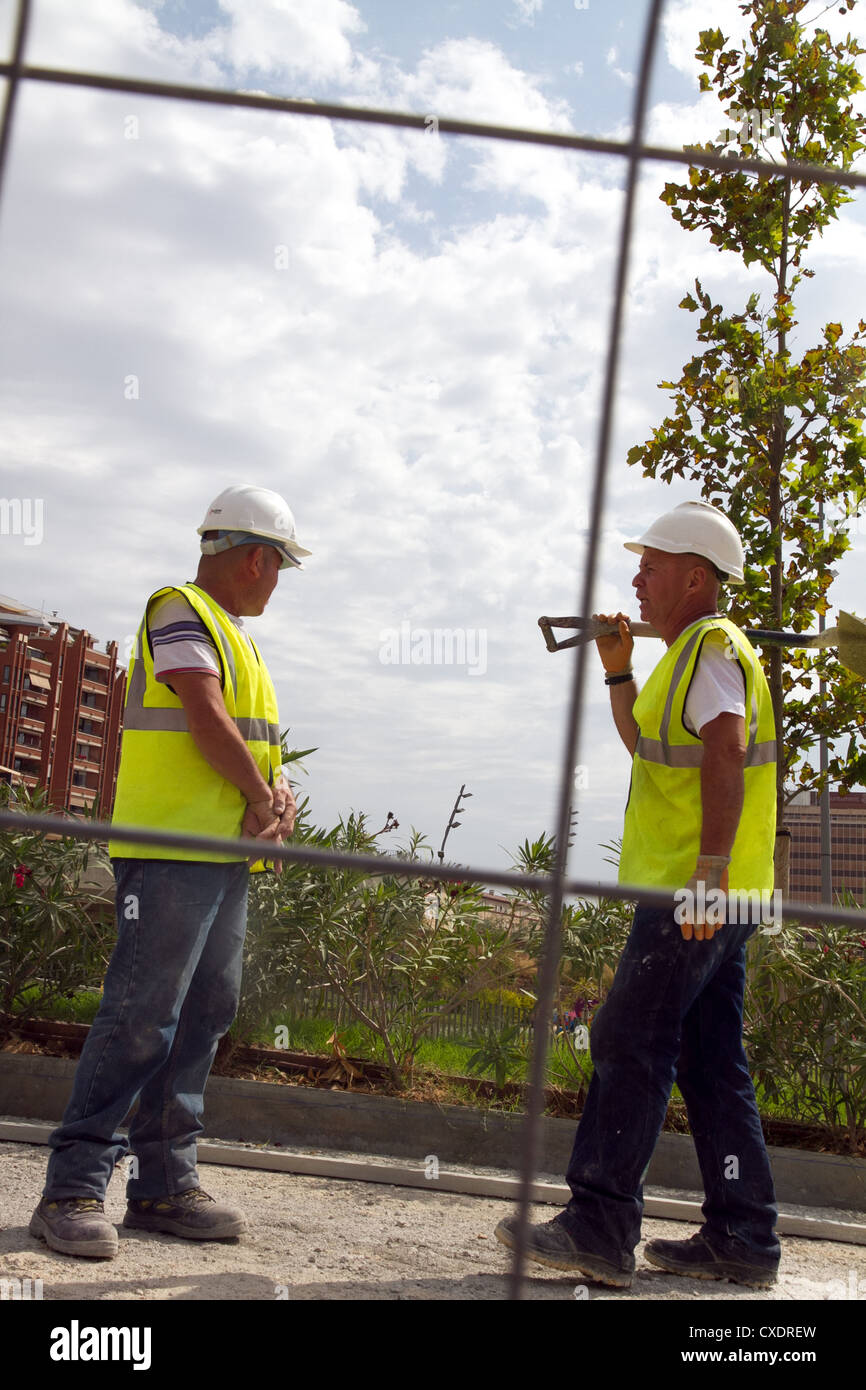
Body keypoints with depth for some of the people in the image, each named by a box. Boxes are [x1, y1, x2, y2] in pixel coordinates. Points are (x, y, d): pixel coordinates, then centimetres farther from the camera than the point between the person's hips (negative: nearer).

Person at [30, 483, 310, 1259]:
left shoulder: (235, 635, 23)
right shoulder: (180, 611, -5)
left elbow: (259, 740, 18)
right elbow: (207, 719, -16)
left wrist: (278, 798, -1)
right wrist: (263, 798, -7)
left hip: (227, 853, 10)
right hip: (171, 851, -9)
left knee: (204, 1017, 8)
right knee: (141, 1017, -11)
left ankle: (165, 1184, 14)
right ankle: (74, 1190, -5)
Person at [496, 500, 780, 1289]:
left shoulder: (713, 647, -10)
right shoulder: (693, 652, 22)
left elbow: (727, 754, -23)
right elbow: (646, 747, 30)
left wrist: (708, 871, -29)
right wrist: (618, 669, 20)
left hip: (690, 894, -10)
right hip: (714, 898, 10)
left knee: (630, 1046, -8)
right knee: (710, 1062, 11)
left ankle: (598, 1231, -3)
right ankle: (743, 1242, 17)